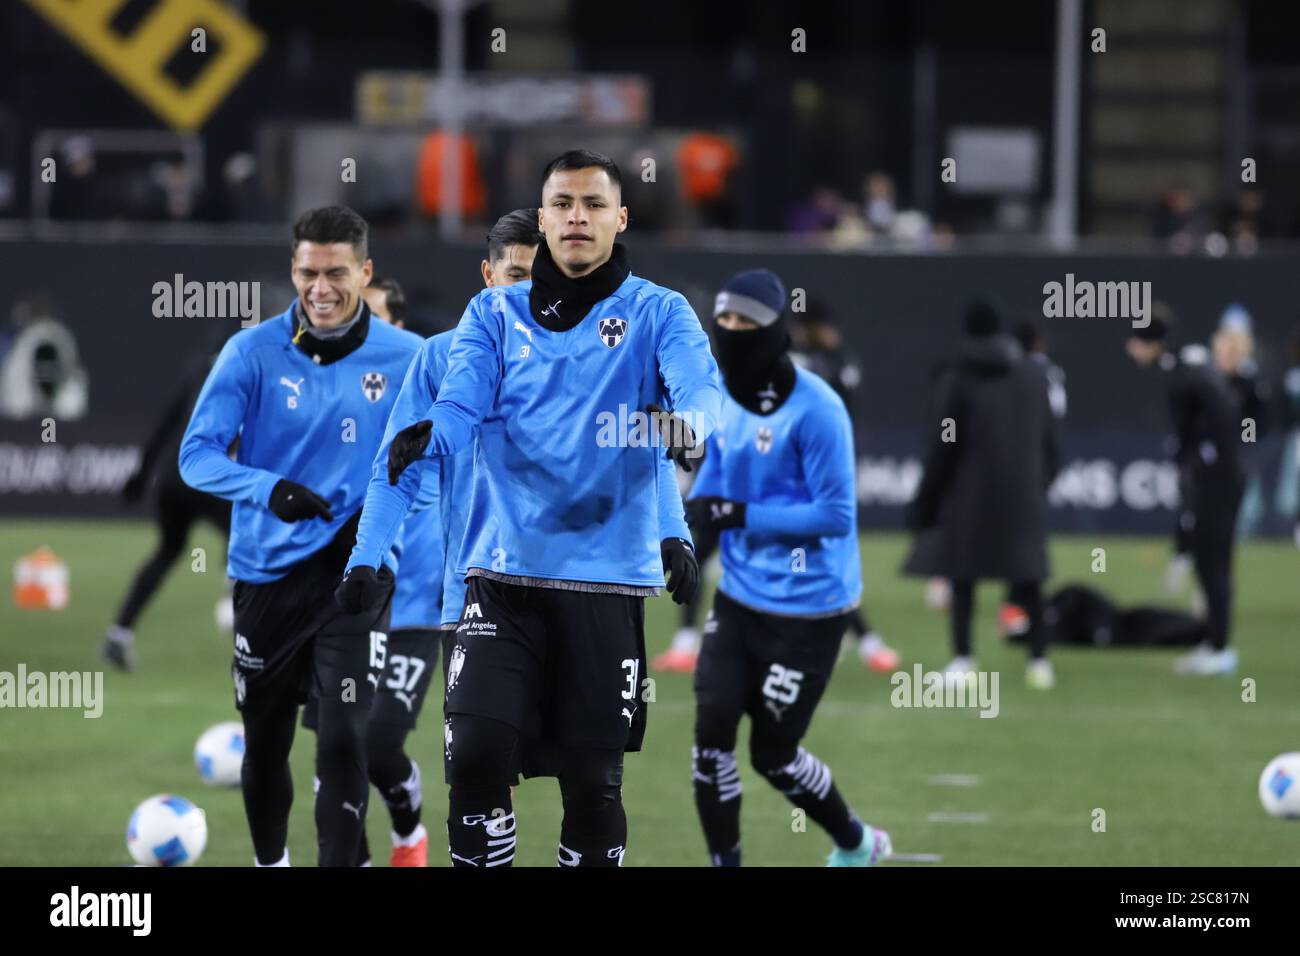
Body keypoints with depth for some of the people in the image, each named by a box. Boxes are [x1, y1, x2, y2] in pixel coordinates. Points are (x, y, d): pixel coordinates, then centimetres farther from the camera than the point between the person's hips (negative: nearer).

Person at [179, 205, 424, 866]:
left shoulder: (405, 359, -2)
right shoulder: (253, 353, -5)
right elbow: (198, 454, -10)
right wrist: (269, 489, -28)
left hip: (356, 576, -1)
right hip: (267, 574, 1)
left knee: (343, 741, -14)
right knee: (265, 743, 13)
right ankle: (270, 865, 36)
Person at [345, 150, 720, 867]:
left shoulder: (658, 314, 5)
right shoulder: (495, 315, 10)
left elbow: (699, 383, -14)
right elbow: (458, 403, -5)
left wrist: (689, 427, -39)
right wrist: (426, 437, -29)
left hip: (609, 575, -1)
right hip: (503, 576, 1)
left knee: (594, 780, 1)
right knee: (476, 755, -13)